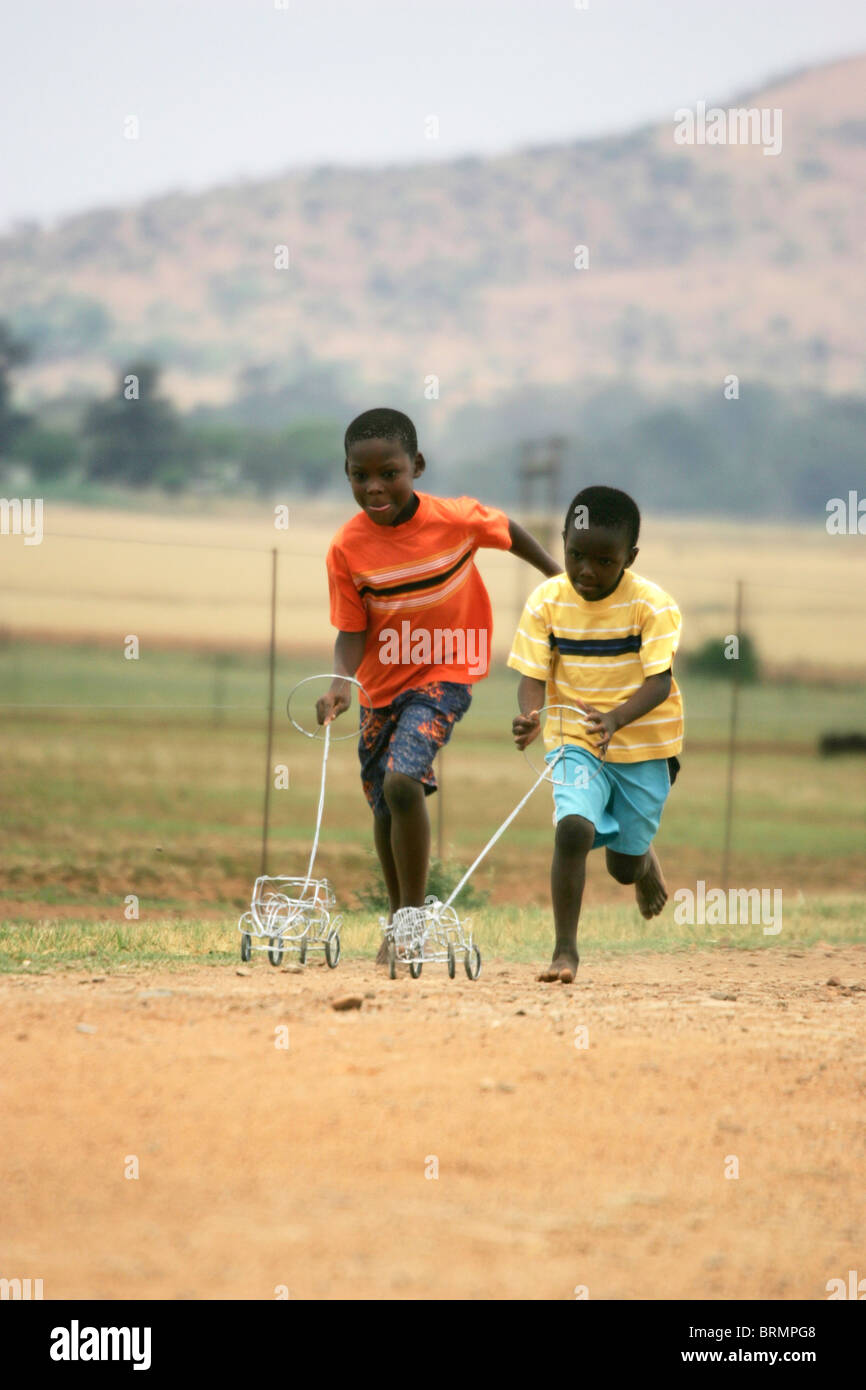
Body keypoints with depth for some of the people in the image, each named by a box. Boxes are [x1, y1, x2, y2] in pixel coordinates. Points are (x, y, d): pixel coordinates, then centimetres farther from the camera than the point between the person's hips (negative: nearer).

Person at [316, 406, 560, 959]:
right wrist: (341, 683, -29)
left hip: (446, 672, -4)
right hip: (383, 683, 4)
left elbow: (508, 529, 3)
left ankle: (414, 915, -12)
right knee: (384, 806, 15)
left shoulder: (456, 519, -18)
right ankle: (401, 922, 37)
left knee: (402, 781, -25)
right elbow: (352, 630, -10)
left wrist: (560, 577, 13)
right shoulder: (348, 548, -15)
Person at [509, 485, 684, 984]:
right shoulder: (547, 601, -9)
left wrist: (615, 718, -40)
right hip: (574, 742, 1)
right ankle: (566, 949, -14)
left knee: (624, 864, 8)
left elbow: (659, 684, -21)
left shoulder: (652, 604, -15)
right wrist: (530, 716, -31)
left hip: (644, 743, -1)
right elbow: (533, 675, -8)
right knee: (573, 828, -25)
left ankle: (646, 859, 47)